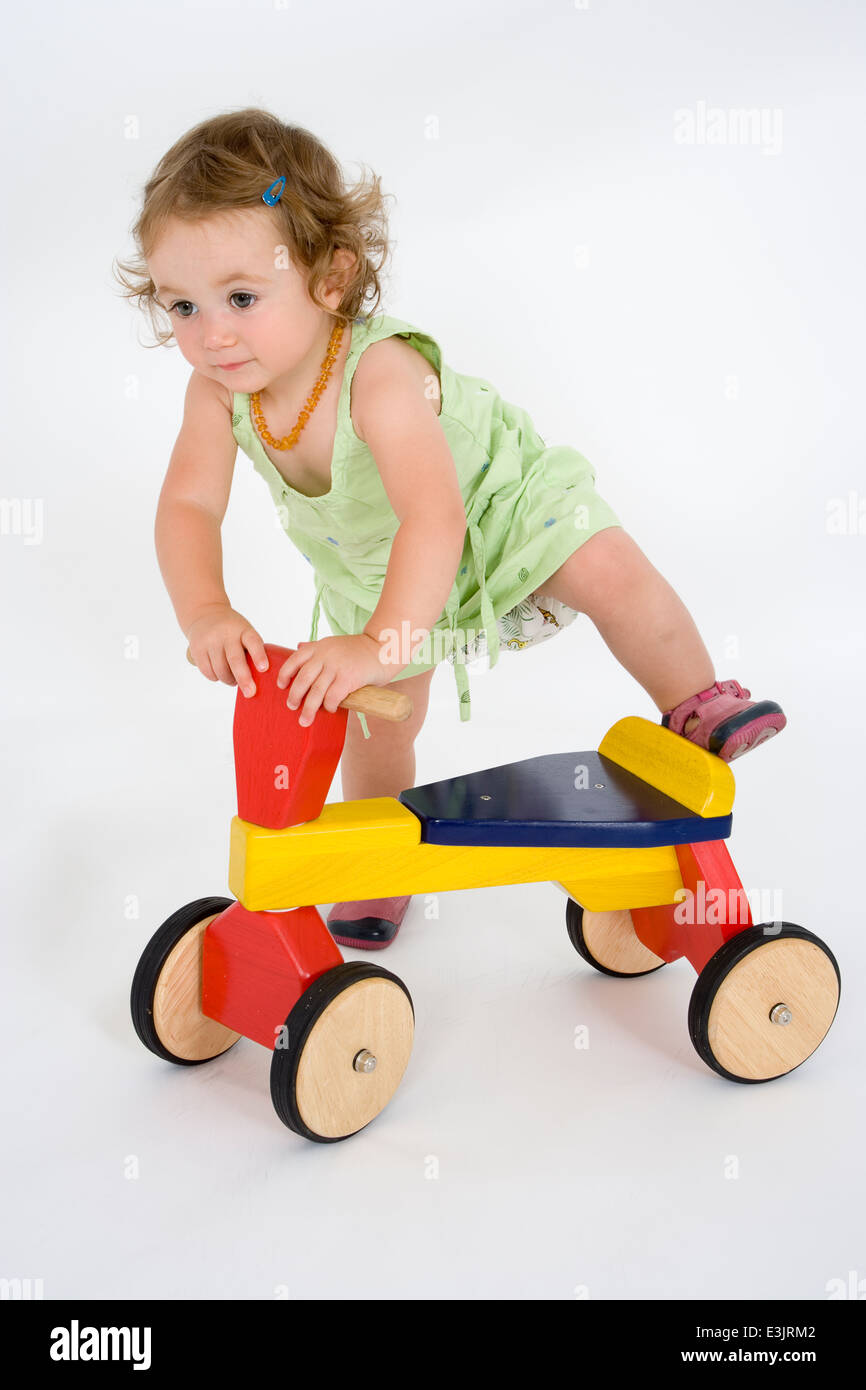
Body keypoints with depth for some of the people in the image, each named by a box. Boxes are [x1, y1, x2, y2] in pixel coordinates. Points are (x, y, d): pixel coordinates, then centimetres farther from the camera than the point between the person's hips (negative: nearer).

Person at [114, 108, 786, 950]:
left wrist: (381, 643, -62)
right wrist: (205, 613, -48)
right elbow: (188, 506, -30)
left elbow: (434, 520, -52)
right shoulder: (217, 391, -25)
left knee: (615, 574, -24)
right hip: (368, 567, 5)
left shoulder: (380, 376, -43)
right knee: (377, 721, 8)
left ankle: (696, 708, 2)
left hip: (497, 500, -4)